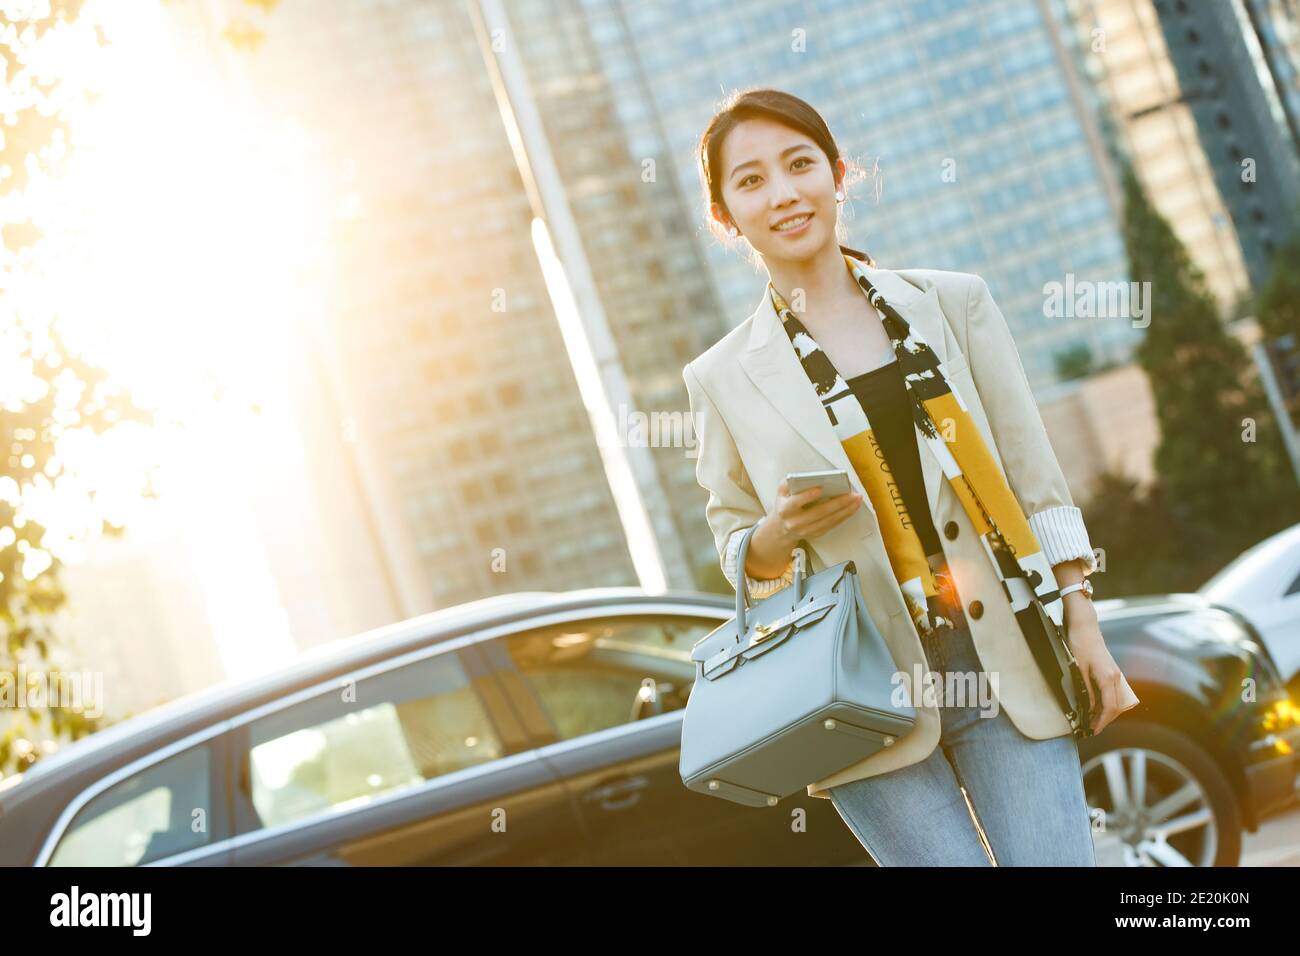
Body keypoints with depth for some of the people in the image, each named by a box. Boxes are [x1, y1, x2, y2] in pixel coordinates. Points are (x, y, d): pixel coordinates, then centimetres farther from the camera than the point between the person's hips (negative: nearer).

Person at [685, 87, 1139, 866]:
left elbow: (1037, 479, 8)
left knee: (1056, 857, -8)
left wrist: (1083, 625, 3)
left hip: (1012, 670, 1)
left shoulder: (954, 303, 7)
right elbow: (734, 547, 13)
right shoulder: (725, 378, 5)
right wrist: (776, 536, -10)